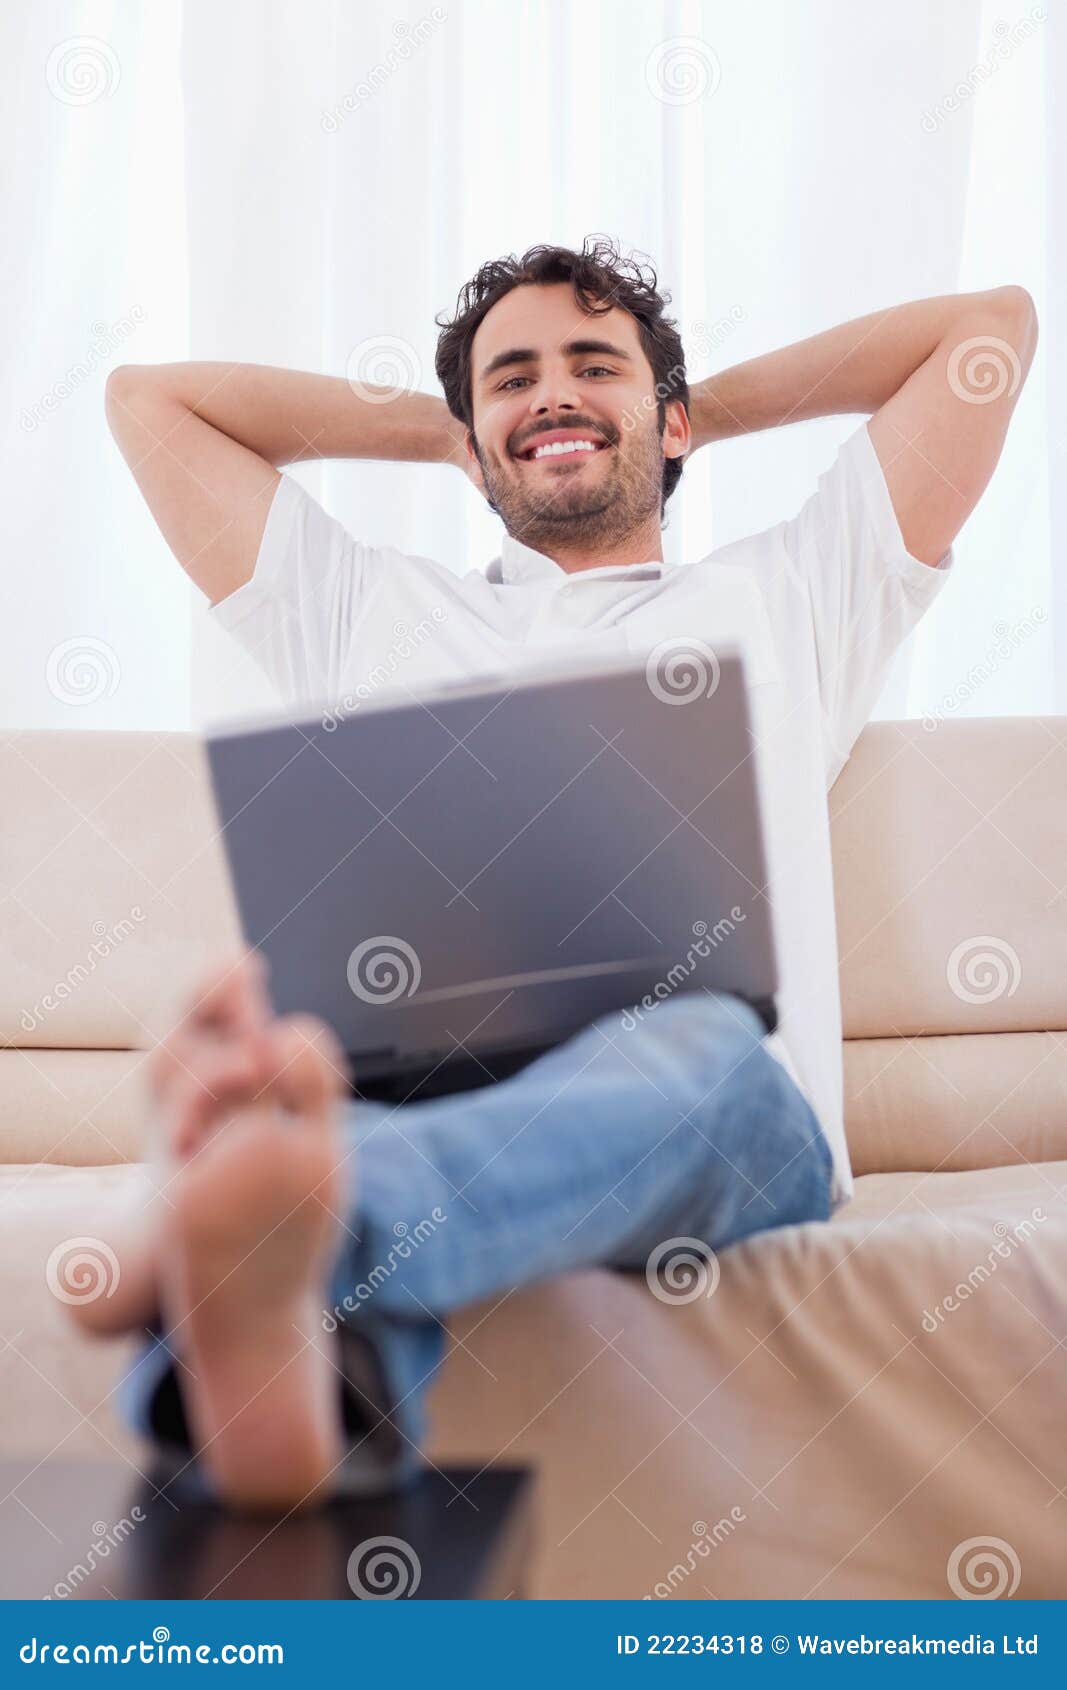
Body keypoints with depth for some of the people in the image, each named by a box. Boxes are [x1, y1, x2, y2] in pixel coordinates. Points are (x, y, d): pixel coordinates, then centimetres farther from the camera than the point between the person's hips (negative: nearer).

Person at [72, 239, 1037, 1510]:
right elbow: (148, 397, 44)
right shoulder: (375, 612, 35)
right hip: (396, 1073, 1)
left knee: (695, 1046, -39)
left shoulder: (779, 599, 32)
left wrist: (715, 406, 41)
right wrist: (434, 430, 45)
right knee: (293, 1058, -36)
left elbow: (992, 323, 37)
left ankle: (285, 1218, -66)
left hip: (731, 1115, 0)